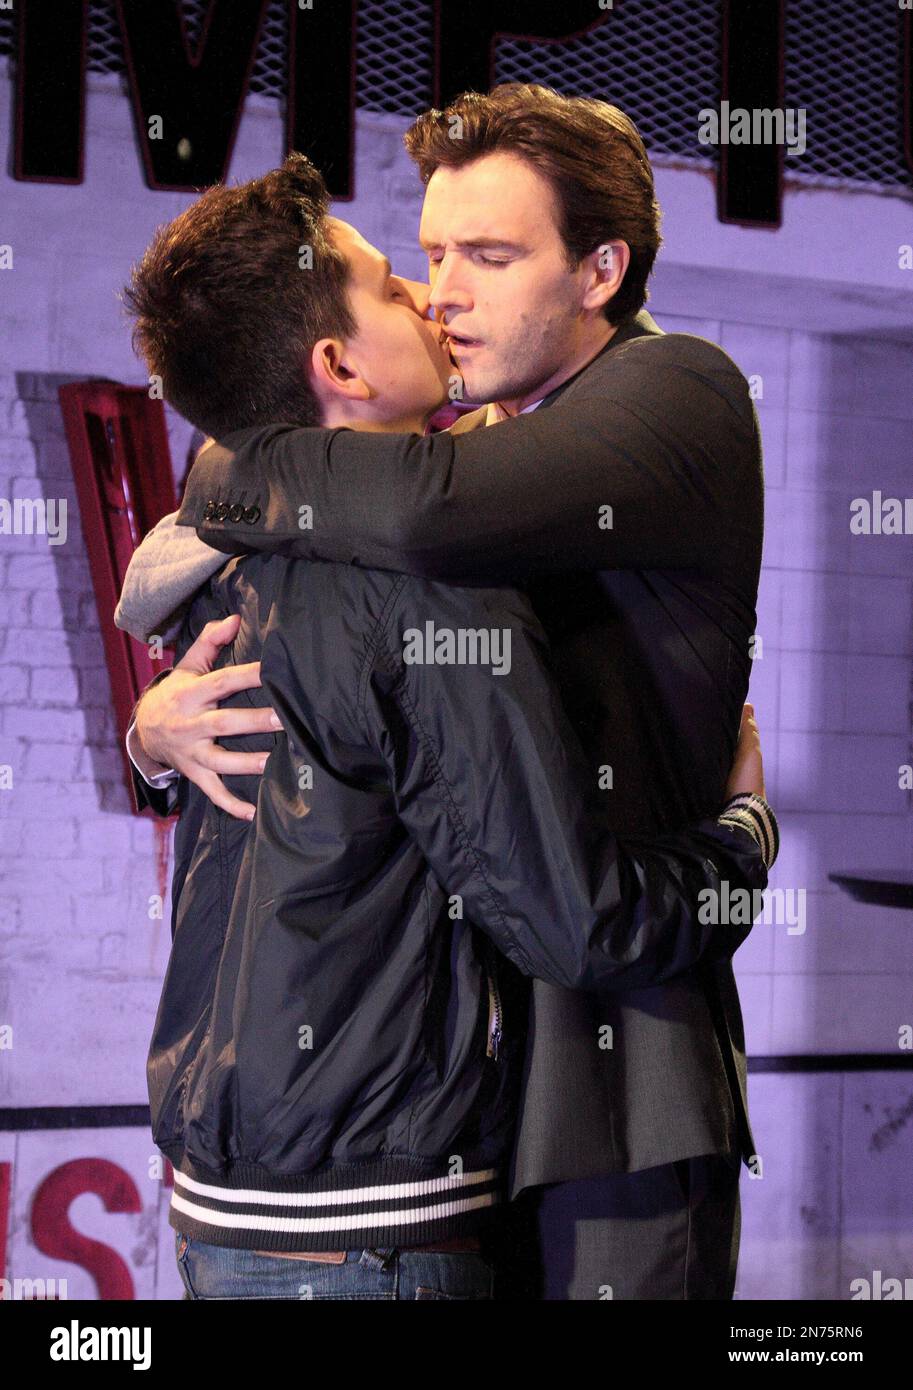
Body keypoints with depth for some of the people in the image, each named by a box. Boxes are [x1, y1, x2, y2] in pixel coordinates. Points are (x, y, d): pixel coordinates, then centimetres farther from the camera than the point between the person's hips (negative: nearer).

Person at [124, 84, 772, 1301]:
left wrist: (217, 480, -10)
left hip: (615, 1051, -6)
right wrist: (162, 719, -11)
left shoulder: (679, 392, -8)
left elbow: (422, 513, -28)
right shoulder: (467, 435, 12)